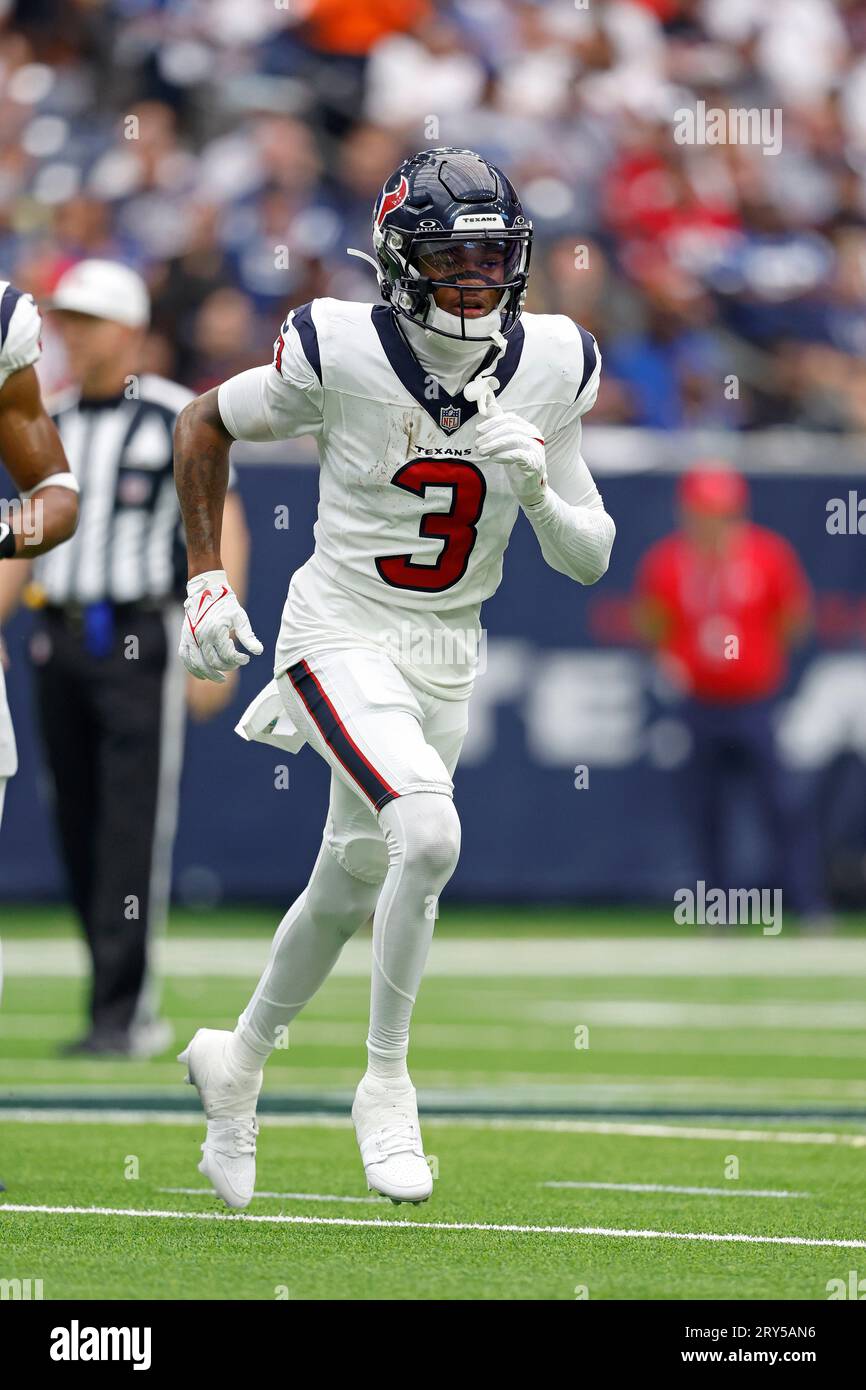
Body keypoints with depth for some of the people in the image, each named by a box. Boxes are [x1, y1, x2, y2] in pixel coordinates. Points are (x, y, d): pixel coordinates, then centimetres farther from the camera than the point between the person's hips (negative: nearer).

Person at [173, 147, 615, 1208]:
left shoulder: (549, 368, -6)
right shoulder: (341, 354, -17)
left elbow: (589, 560, 0)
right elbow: (204, 426, 2)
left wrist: (539, 487, -20)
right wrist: (205, 580, -1)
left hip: (448, 659, 5)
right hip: (342, 638, -5)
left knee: (351, 887, 18)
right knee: (430, 836, -27)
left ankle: (238, 1061, 42)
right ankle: (386, 1084, -10)